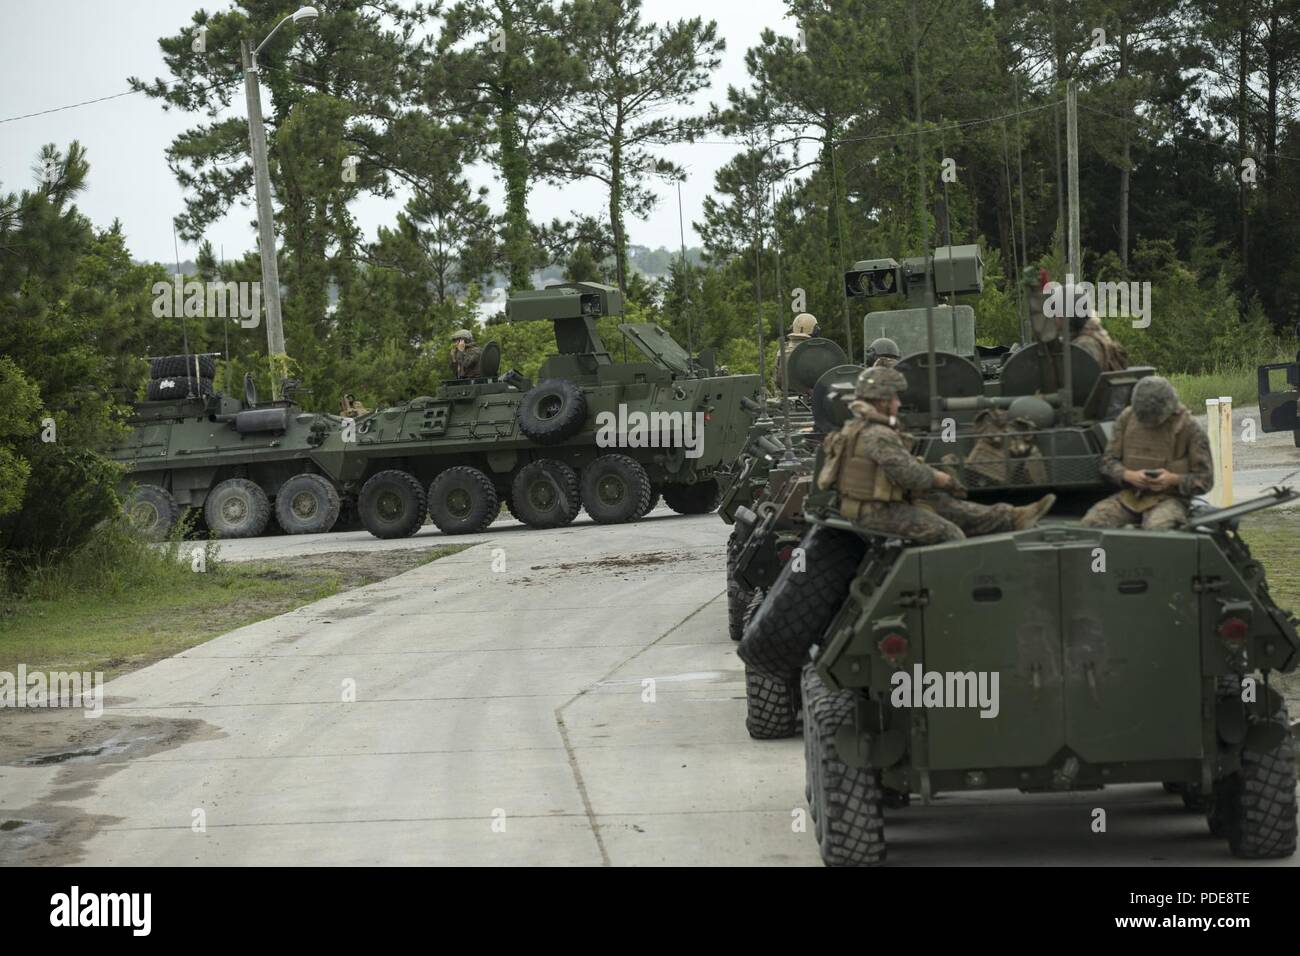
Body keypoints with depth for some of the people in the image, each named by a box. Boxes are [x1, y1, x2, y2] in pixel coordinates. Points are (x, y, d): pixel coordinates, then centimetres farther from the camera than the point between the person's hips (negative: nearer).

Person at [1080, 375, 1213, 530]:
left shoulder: (1190, 429, -5)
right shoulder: (1127, 418, 4)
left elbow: (1204, 479, 0)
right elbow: (1108, 461, 8)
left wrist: (1174, 479, -19)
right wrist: (1129, 475, -13)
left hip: (1169, 498, -3)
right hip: (1130, 495, 3)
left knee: (1157, 528, -39)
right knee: (1091, 521, -26)